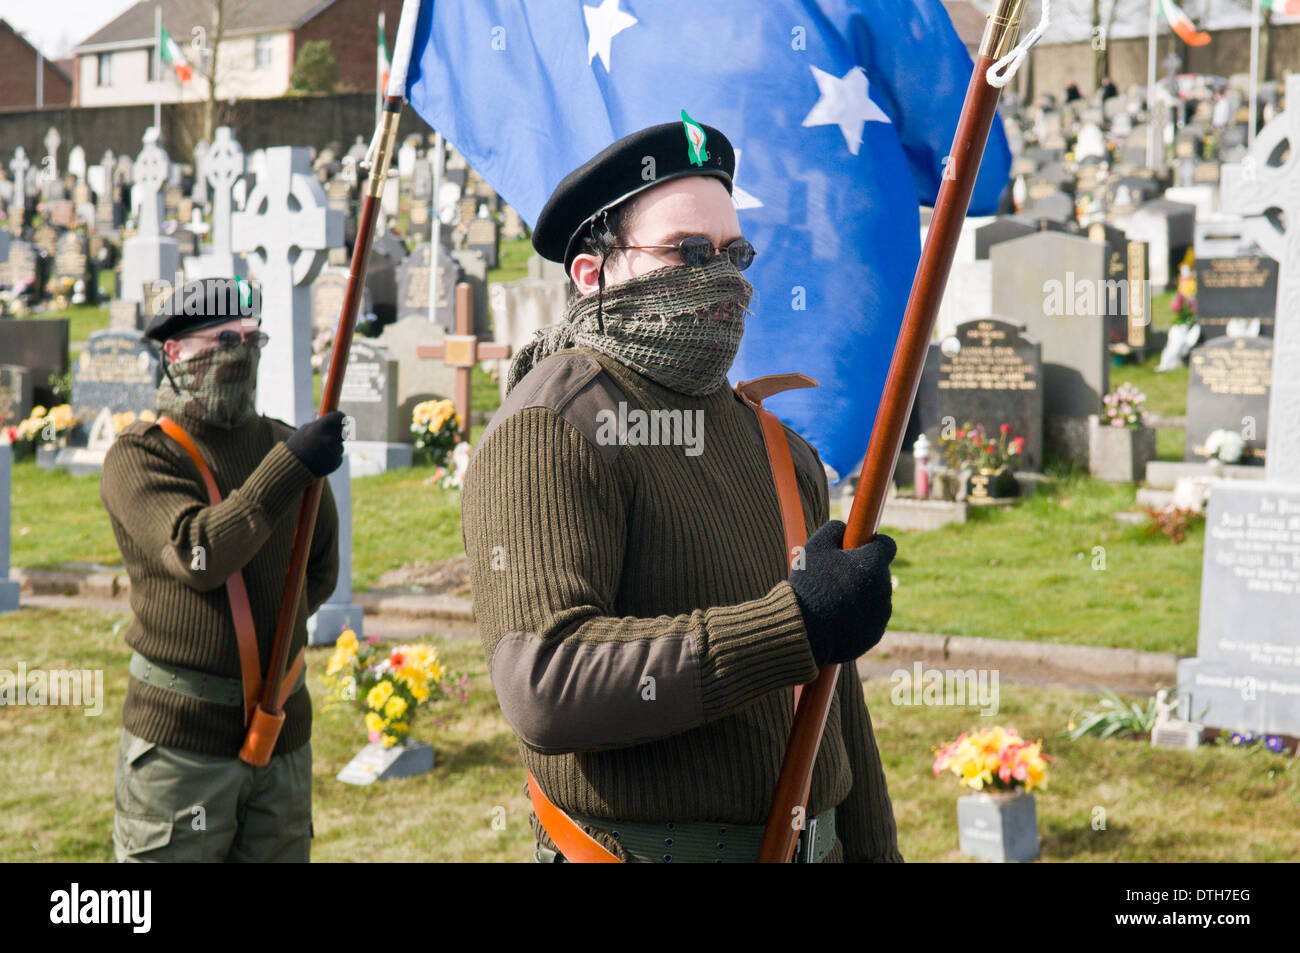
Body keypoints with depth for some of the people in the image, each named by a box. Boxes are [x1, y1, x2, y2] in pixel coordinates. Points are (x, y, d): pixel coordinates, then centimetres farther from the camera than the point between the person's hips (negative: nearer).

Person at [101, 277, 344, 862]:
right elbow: (200, 556, -22)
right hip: (179, 735, -5)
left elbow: (320, 569, 22)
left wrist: (268, 631, 10)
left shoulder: (283, 444, 10)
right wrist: (290, 467, -22)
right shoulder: (138, 456, -5)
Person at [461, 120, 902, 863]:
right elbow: (545, 687, -26)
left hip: (811, 843, 7)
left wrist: (874, 849, 14)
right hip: (645, 849, -7)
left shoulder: (776, 446, 13)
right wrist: (796, 627, -28)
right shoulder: (548, 431, -13)